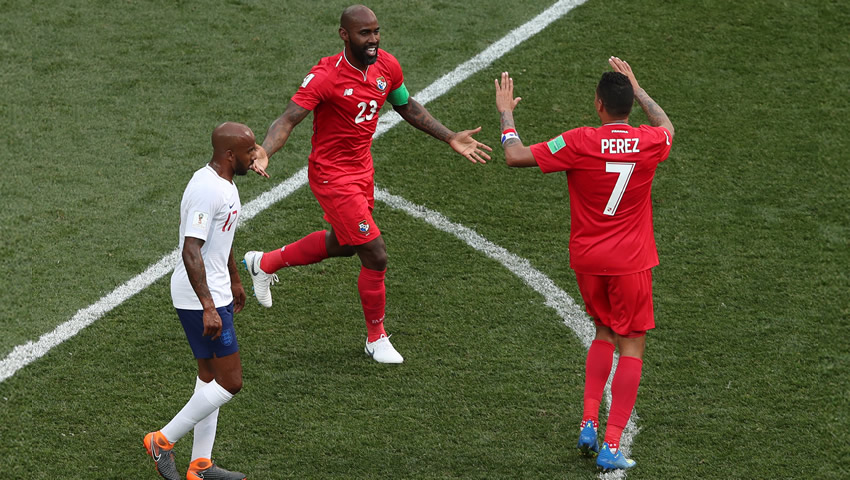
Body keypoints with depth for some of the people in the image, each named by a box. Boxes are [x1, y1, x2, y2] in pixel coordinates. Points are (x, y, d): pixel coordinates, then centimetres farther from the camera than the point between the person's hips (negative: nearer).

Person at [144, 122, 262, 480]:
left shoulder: (224, 183, 10)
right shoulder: (206, 190, -23)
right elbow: (191, 251, -28)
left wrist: (234, 280, 35)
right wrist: (208, 308, -31)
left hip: (213, 294, 11)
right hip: (200, 299, -11)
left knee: (211, 377, 15)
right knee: (229, 383, -6)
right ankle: (162, 441, 4)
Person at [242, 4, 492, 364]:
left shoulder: (387, 66, -4)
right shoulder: (326, 76, -25)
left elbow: (406, 106, 14)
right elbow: (288, 119, -30)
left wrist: (451, 138, 12)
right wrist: (263, 154, -48)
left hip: (362, 169, 8)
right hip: (332, 176, -8)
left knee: (342, 245, 28)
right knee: (376, 256, -8)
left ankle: (264, 263, 51)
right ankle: (376, 338, 16)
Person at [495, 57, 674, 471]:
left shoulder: (580, 142, -14)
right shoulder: (649, 143, -7)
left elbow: (516, 156, -8)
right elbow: (667, 127, 21)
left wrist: (506, 113, 7)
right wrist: (637, 90, 30)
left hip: (586, 261, 1)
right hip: (630, 262, -1)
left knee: (604, 333, 23)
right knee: (631, 347, 5)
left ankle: (588, 422, 12)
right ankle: (611, 447, -2)